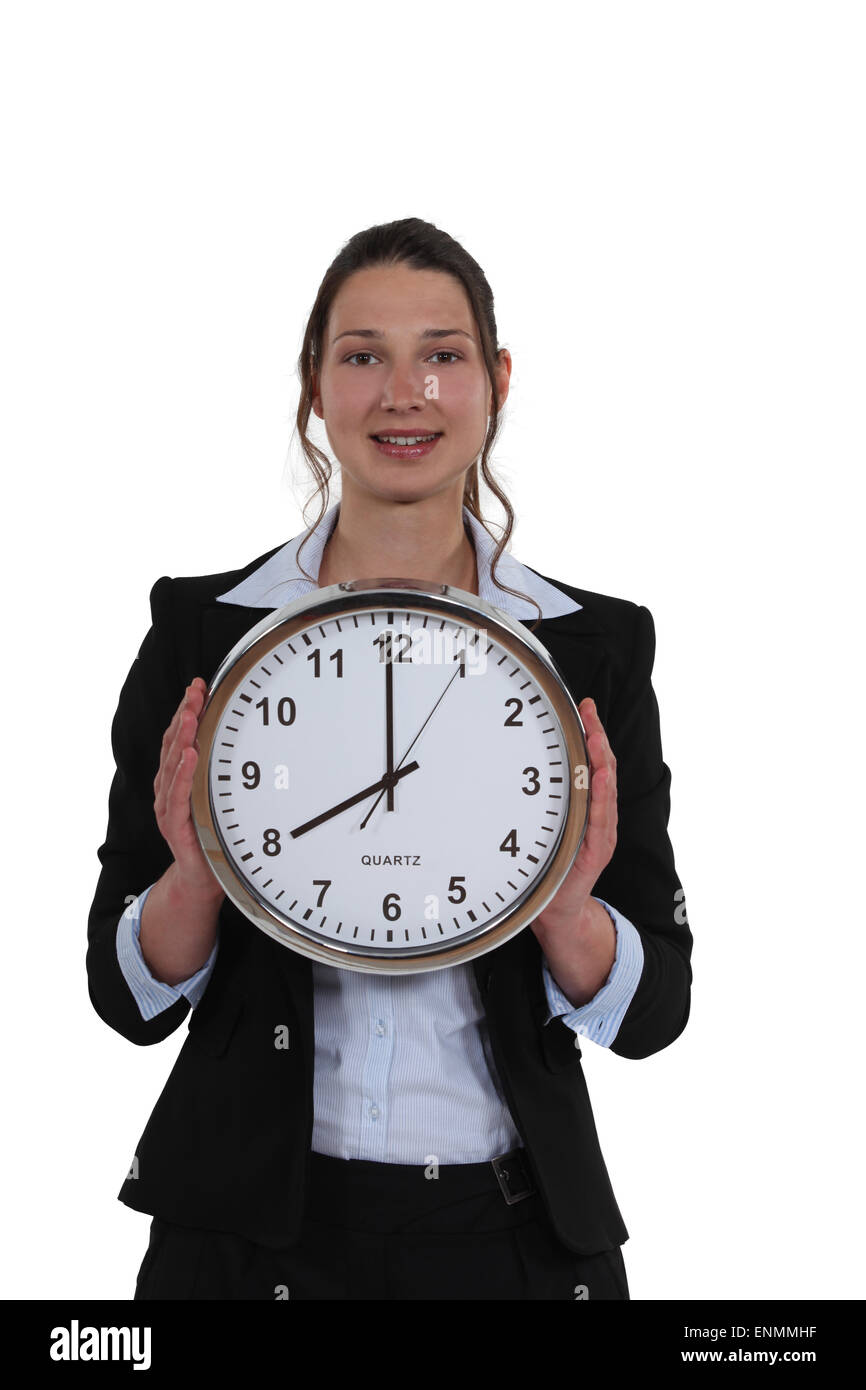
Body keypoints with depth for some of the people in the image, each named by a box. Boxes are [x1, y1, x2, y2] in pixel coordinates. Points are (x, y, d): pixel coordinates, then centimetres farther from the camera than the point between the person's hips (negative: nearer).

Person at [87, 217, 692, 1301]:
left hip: (509, 1237, 1)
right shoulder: (201, 628, -3)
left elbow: (652, 1011, -1)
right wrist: (195, 874, -20)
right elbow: (129, 996, -1)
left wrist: (566, 910, -20)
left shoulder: (595, 646, -3)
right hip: (251, 1230, 0)